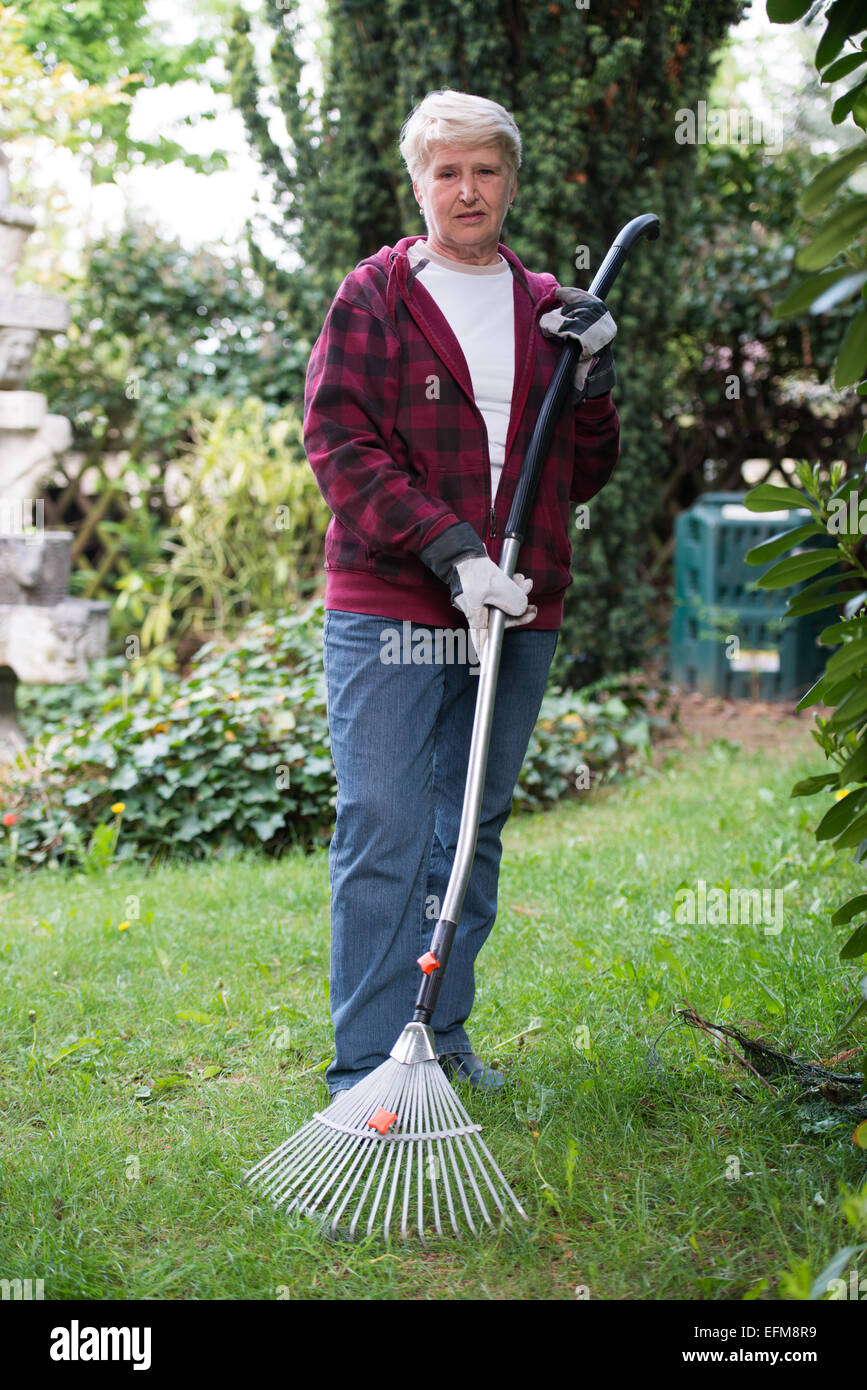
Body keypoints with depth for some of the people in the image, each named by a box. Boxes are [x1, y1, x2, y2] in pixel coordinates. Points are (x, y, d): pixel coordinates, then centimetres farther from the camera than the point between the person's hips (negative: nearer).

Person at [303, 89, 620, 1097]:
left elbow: (583, 477, 16)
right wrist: (451, 550, -19)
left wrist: (591, 376, -2)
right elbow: (341, 446, -9)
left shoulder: (547, 310, 14)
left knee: (475, 835, 12)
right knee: (382, 835, -6)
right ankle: (369, 1067, 1)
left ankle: (442, 1035, 25)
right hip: (389, 608, -4)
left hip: (516, 611, 5)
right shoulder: (373, 298, 1)